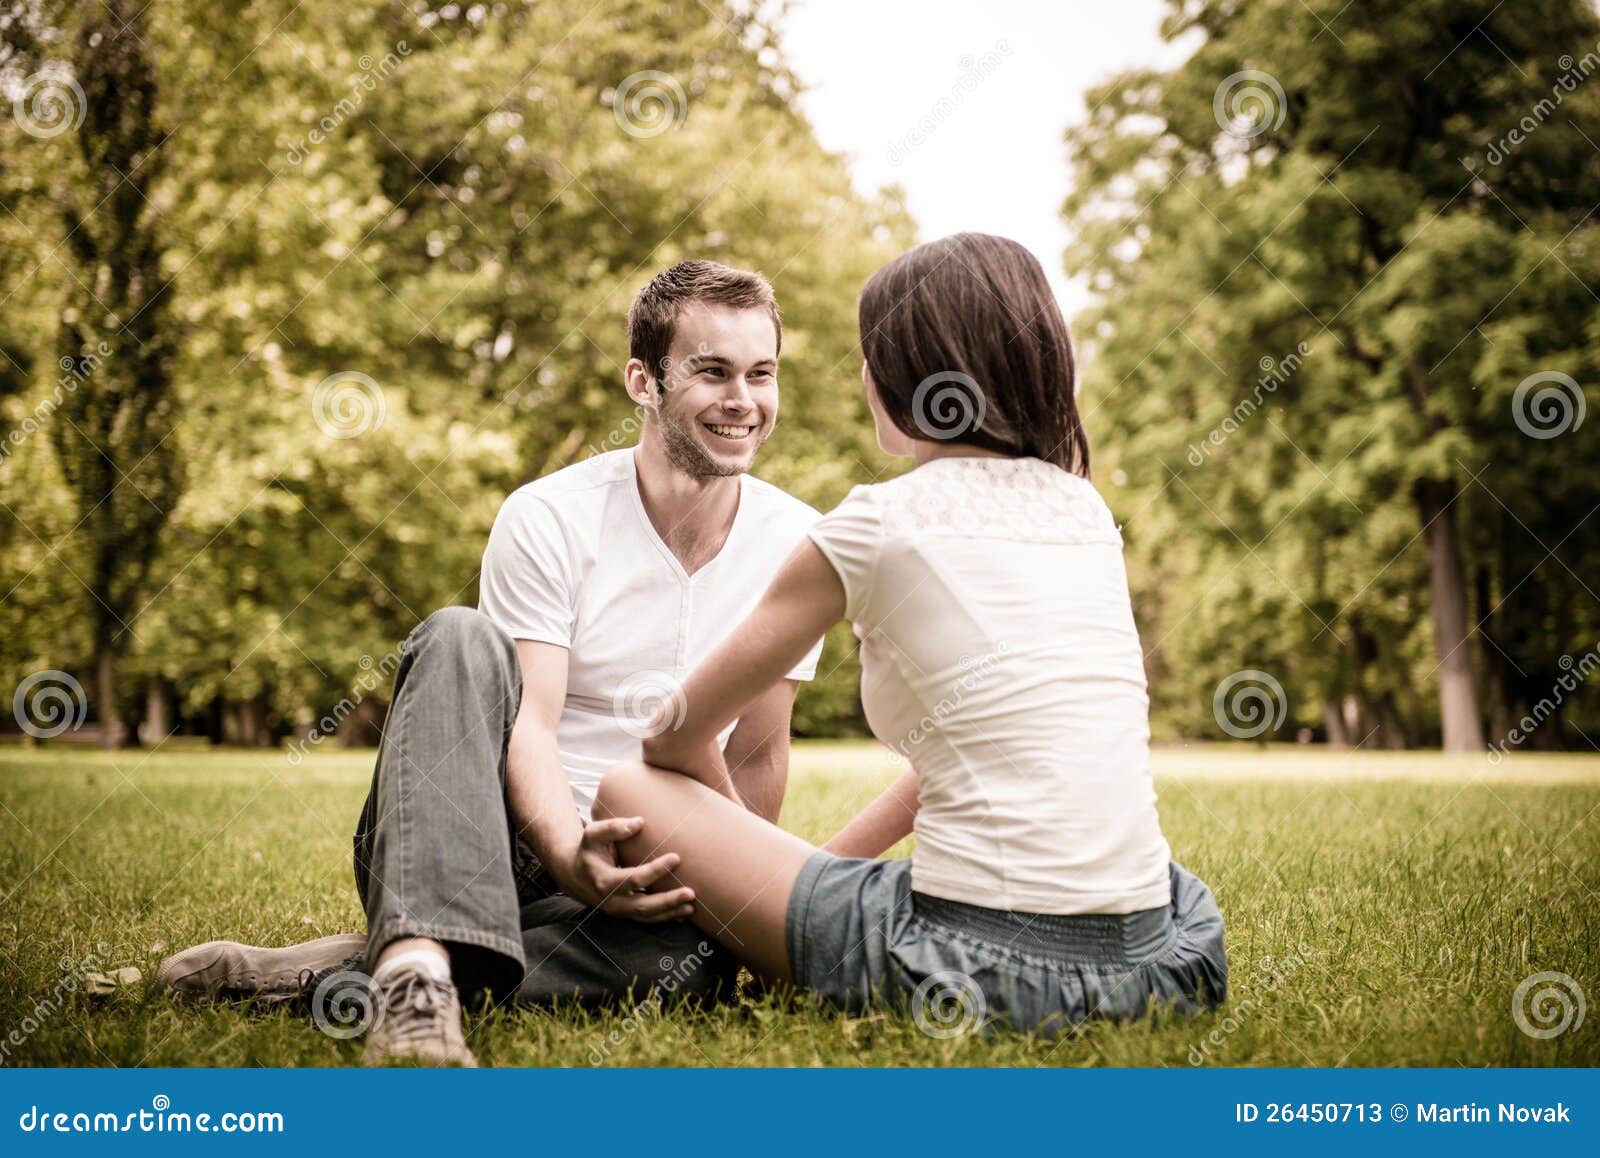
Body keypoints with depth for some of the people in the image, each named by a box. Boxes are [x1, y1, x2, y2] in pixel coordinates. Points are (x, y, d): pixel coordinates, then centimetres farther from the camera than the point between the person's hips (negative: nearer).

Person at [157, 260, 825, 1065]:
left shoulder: (796, 544, 2)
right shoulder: (548, 519, -8)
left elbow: (757, 756, 8)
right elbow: (529, 723, -18)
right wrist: (574, 860, -36)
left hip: (634, 871, 2)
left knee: (712, 949, -35)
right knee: (459, 638, -31)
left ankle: (331, 975, -31)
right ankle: (418, 965, -49)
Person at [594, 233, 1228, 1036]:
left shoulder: (878, 521, -5)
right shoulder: (1083, 506, 12)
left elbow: (677, 738, 5)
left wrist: (745, 842, 25)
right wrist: (829, 857, 27)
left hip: (976, 961, -6)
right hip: (1140, 961, 7)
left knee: (631, 793, 6)